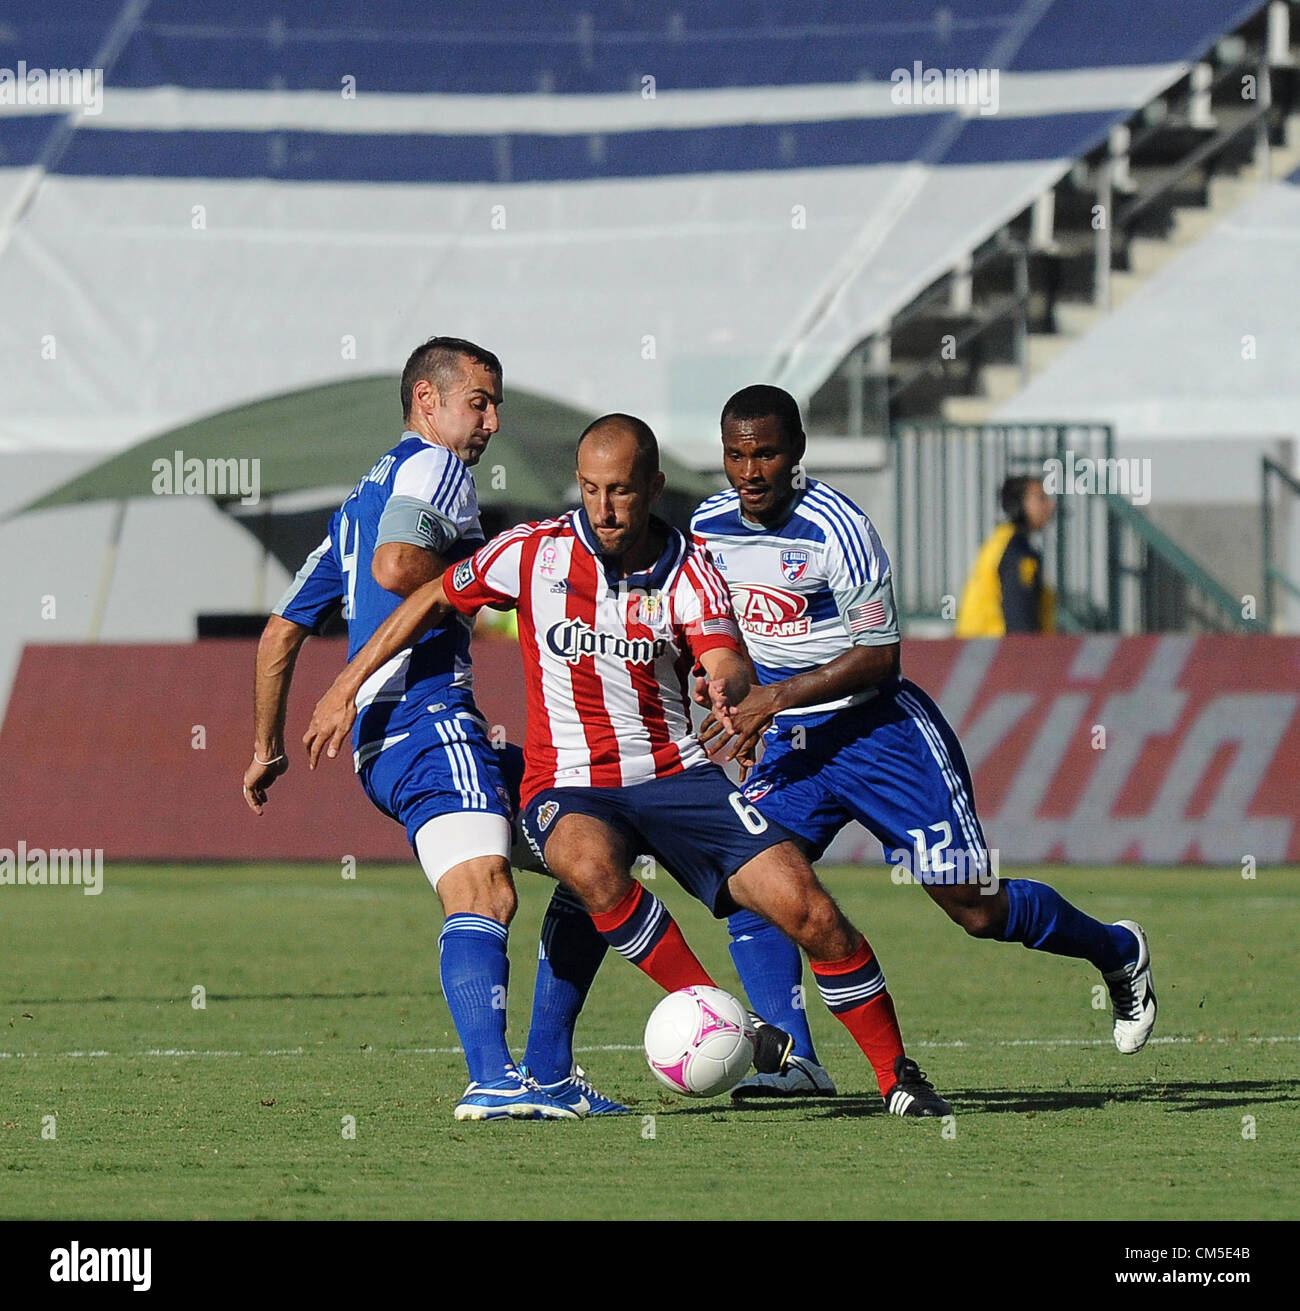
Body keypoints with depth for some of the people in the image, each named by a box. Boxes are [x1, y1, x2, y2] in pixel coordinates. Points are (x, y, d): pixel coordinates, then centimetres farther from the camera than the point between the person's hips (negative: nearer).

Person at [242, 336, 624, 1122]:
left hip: (382, 744, 10)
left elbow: (283, 631, 31)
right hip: (429, 718, -10)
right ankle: (493, 1079, -48)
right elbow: (396, 566, -20)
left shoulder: (365, 498, 30)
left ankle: (550, 1072, 11)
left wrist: (268, 748, 37)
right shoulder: (435, 466, 1)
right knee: (483, 895, -27)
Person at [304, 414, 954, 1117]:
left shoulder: (688, 569, -3)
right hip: (570, 788, -1)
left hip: (678, 774, 1)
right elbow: (430, 601, 11)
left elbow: (727, 663, -18)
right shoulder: (534, 552, -3)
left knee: (804, 904, -15)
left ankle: (897, 1076, 1)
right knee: (591, 865, -39)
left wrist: (728, 689, -43)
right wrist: (346, 687, 9)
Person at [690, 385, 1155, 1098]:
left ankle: (1118, 951, 25)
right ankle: (794, 1060, -19)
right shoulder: (708, 525, -1)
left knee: (978, 910, -1)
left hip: (878, 728, -6)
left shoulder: (835, 526, -21)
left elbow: (878, 656, -18)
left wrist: (776, 698, -24)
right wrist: (736, 710, 4)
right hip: (790, 743, 6)